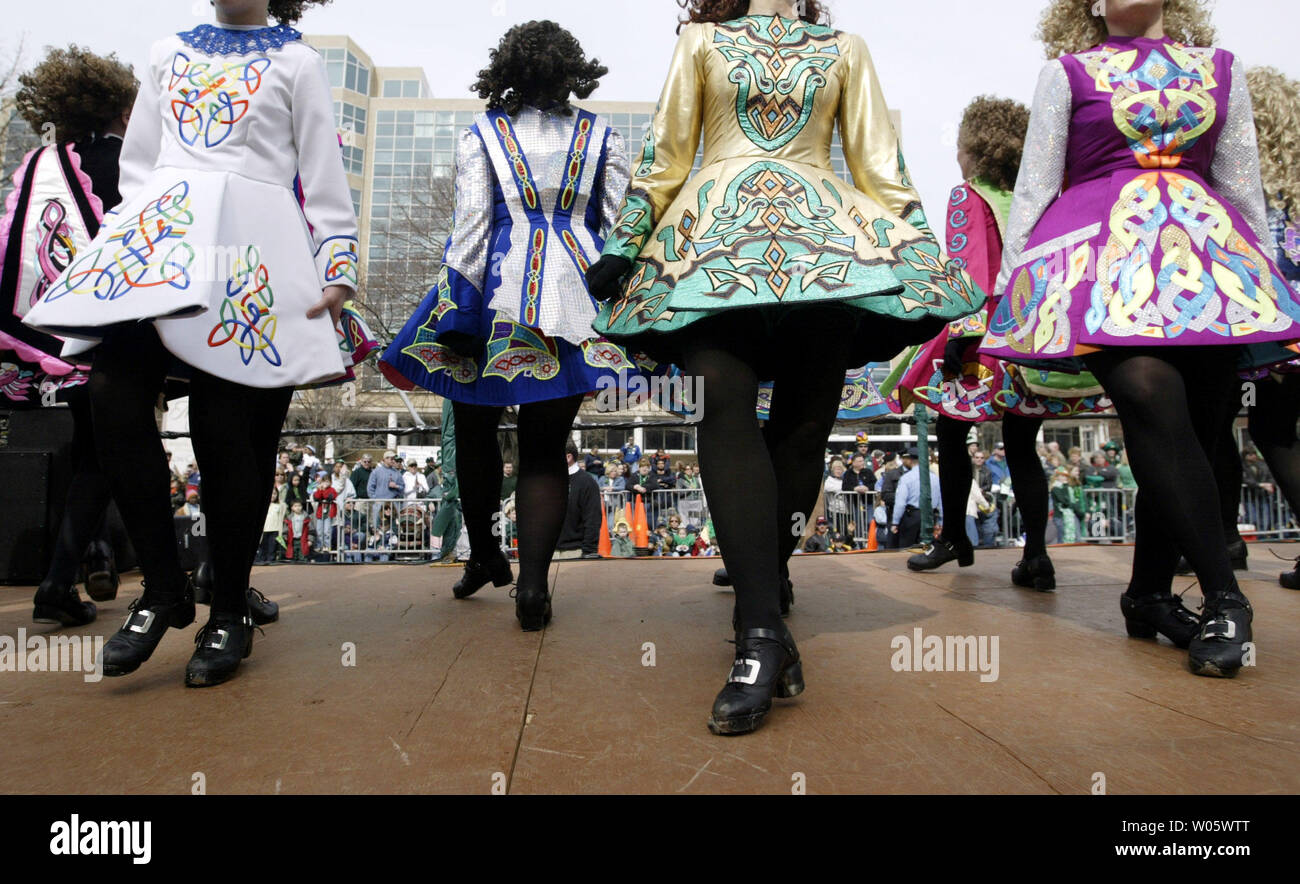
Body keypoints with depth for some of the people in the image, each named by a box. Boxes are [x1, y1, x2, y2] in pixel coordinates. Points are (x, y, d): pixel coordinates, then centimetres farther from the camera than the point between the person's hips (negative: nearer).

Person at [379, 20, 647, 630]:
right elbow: (620, 228, 5)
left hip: (501, 293, -1)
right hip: (576, 295, 2)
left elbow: (470, 231, -3)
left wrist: (456, 315, -3)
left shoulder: (480, 136, 6)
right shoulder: (603, 136, 11)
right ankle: (532, 581, -5)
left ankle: (483, 556, 29)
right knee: (546, 449, 6)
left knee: (476, 432, 16)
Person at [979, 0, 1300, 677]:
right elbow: (1034, 186, 7)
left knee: (1197, 424, -4)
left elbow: (1244, 186, 19)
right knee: (1153, 399, -25)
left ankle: (1150, 596, 10)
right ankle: (1224, 598, -17)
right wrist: (1006, 286, -1)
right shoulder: (1068, 71, 12)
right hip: (1101, 251, -3)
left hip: (1209, 254, 4)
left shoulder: (1220, 67, 20)